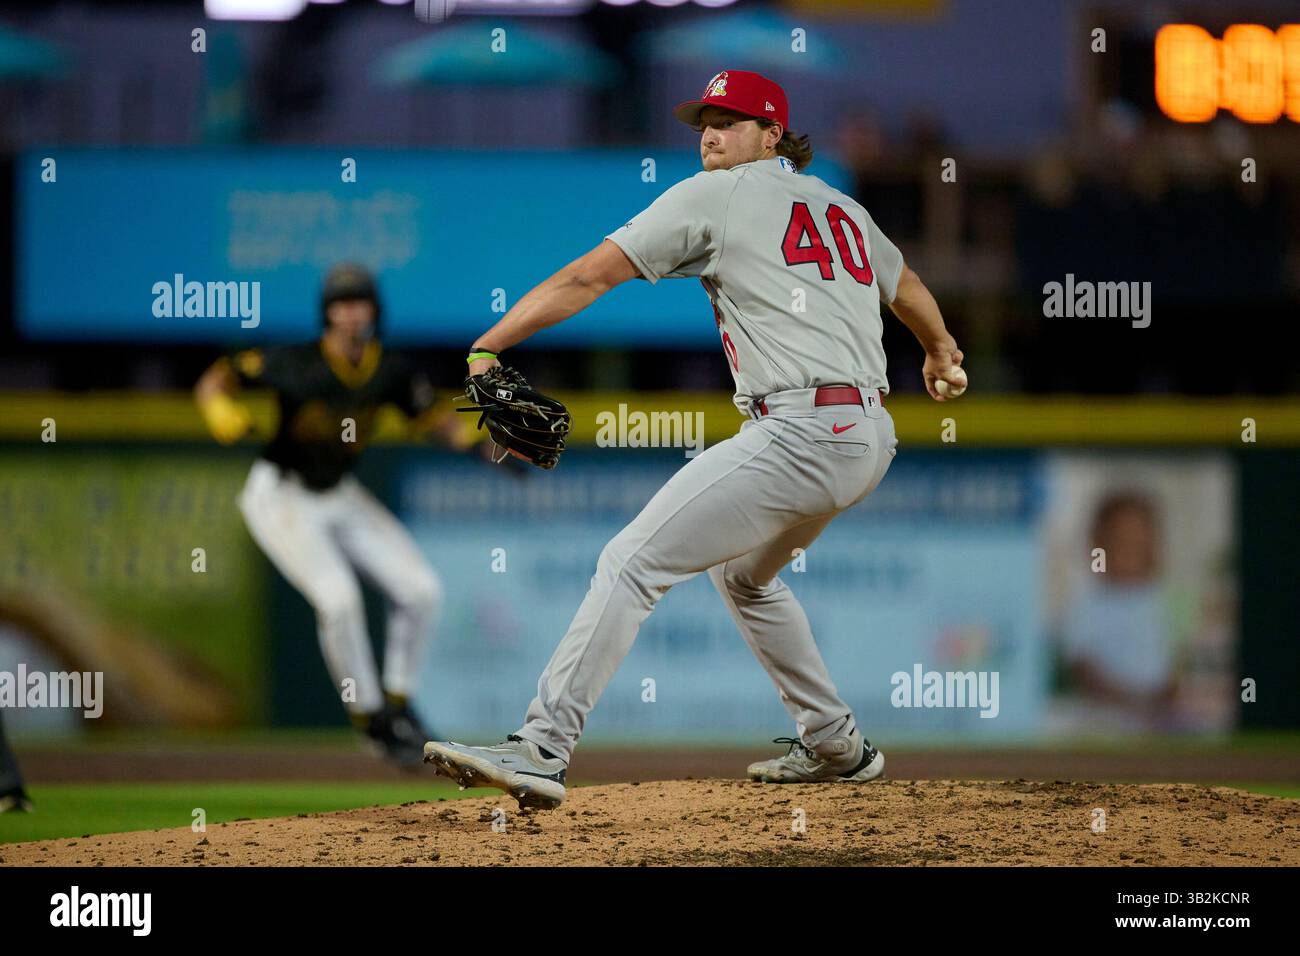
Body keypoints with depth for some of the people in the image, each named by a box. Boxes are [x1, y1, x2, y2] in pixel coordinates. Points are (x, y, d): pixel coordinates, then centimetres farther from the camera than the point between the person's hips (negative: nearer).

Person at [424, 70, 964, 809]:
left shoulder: (714, 196, 2)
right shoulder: (843, 208, 23)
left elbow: (586, 279, -4)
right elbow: (907, 290, 42)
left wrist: (486, 349, -5)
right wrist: (942, 353, 63)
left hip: (799, 434, -9)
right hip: (872, 441, 9)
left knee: (632, 564, -14)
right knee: (743, 574, 32)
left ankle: (541, 750, -25)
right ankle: (836, 746, 34)